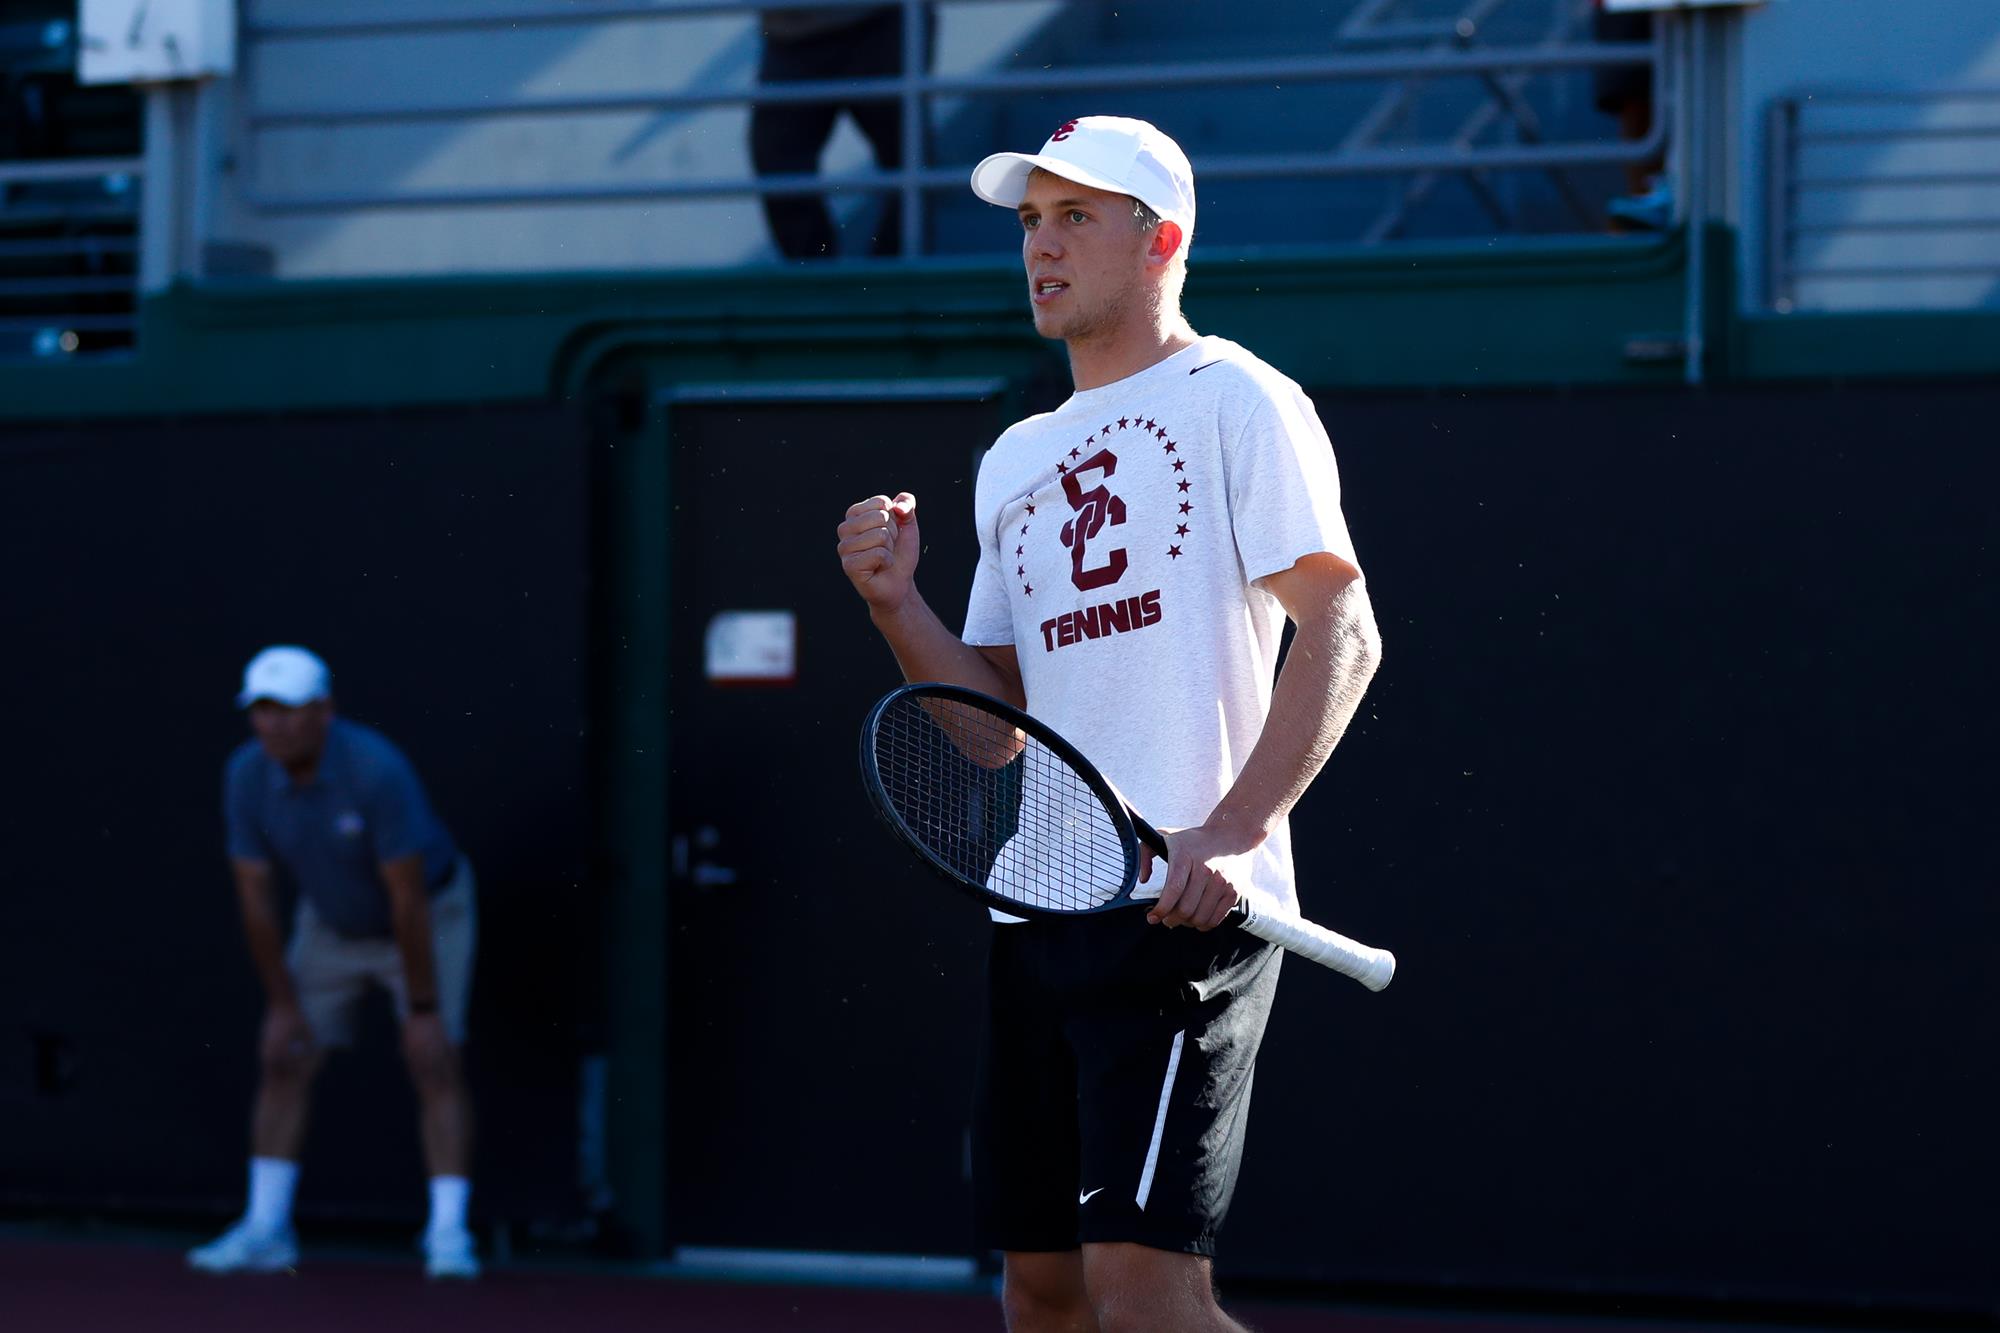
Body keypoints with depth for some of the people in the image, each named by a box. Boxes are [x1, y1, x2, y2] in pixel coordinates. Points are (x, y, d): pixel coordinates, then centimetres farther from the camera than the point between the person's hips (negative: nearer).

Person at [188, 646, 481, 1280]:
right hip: (331, 923, 5)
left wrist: (423, 1008, -27)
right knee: (284, 1060, 0)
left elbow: (407, 899, -31)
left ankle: (449, 1237, -15)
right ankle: (266, 1231, 6)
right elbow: (255, 895, -12)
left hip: (431, 914, -5)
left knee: (435, 1061, -16)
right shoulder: (247, 776, -20)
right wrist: (282, 1004, -10)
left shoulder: (378, 771, -36)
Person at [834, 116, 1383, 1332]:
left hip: (1184, 907, -8)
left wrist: (1231, 835, -21)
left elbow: (1341, 635, -11)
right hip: (1039, 910, 8)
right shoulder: (1016, 460, 21)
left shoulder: (1234, 401, -2)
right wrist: (897, 603, 2)